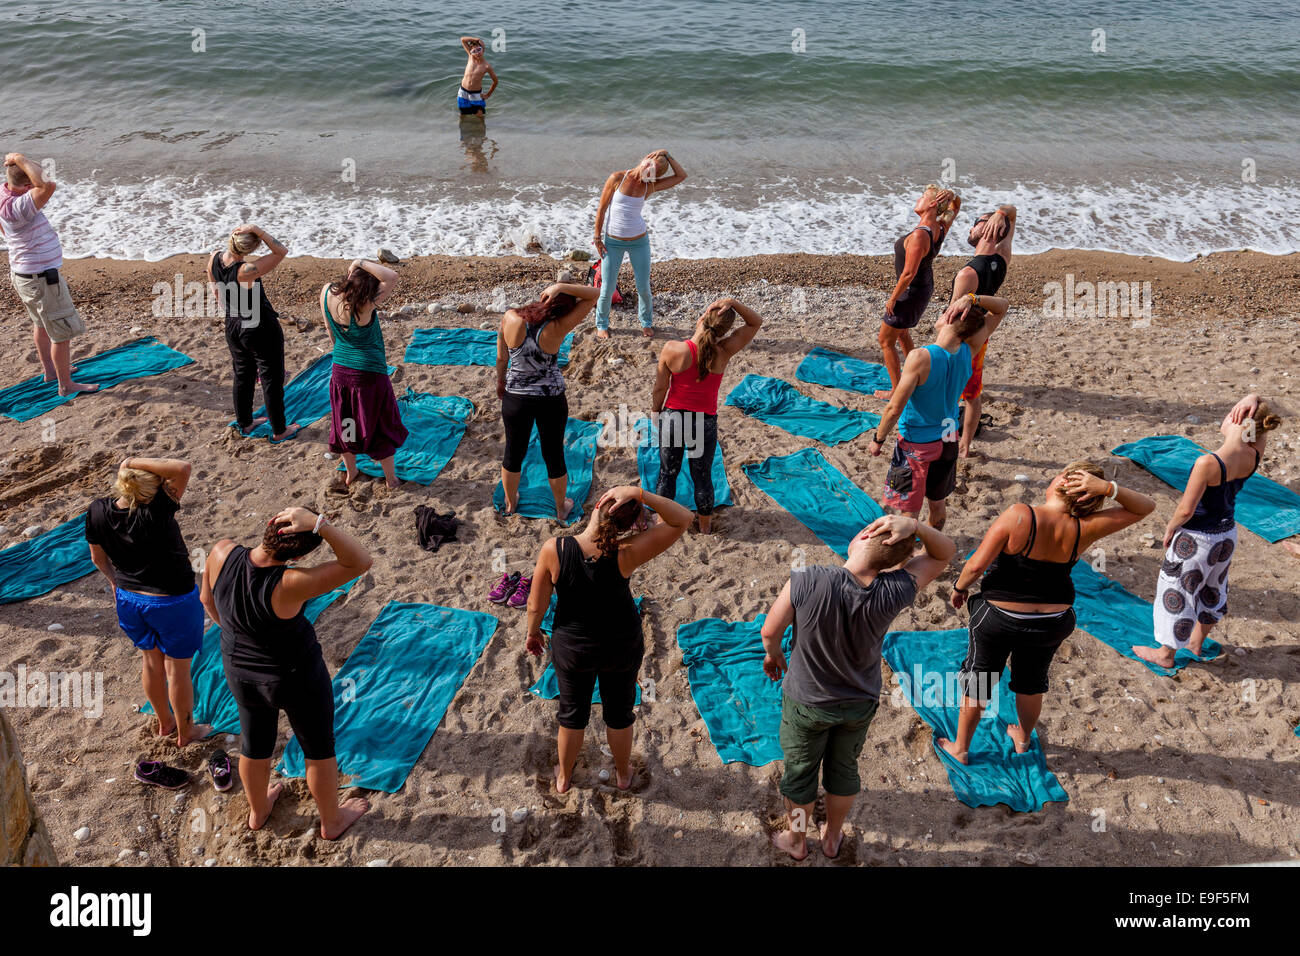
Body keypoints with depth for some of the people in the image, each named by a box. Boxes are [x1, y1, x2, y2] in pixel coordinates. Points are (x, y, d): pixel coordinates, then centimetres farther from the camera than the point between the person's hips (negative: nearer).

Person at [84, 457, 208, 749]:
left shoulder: (97, 511, -16)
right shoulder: (156, 510, -34)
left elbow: (98, 557, 1)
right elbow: (182, 468, -43)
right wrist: (133, 462, -34)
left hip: (129, 599, 5)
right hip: (173, 603, -5)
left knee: (151, 660, 27)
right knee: (178, 669, 17)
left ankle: (164, 723, 49)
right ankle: (185, 732, 37)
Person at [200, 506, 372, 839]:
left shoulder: (222, 553, -26)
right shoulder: (287, 586, -40)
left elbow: (208, 599, -4)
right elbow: (360, 562, -38)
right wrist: (319, 523, -48)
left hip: (240, 669, 5)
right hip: (295, 677, -5)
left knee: (255, 742, 30)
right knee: (319, 746, 22)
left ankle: (257, 811, 56)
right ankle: (332, 821, 45)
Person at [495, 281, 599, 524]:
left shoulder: (510, 319, -19)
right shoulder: (557, 329, -25)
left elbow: (501, 359, -3)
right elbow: (593, 294, -20)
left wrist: (501, 381, 16)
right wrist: (561, 287, -30)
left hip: (515, 398, 2)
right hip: (551, 400, -2)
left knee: (514, 451, 24)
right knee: (554, 454, 19)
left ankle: (510, 502, 46)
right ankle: (561, 507, 40)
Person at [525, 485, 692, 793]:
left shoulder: (553, 550, -29)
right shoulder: (625, 554, -30)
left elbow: (536, 605, -15)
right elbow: (682, 520, -24)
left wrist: (533, 632, 6)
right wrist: (640, 495, -34)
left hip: (572, 647, 0)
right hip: (622, 647, 0)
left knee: (572, 713, 25)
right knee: (619, 712, 25)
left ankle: (563, 777, 47)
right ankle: (622, 773, 49)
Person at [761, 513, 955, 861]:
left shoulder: (805, 582, -36)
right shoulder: (893, 593, -30)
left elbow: (771, 631, -18)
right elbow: (945, 552, -15)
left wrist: (773, 654, 5)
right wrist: (914, 527, -34)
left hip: (807, 702, -2)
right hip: (859, 702, 2)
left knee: (800, 772, 24)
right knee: (843, 768, 28)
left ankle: (796, 840, 48)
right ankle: (832, 838, 51)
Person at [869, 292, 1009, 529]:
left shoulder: (921, 358, -29)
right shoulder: (967, 352, -11)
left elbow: (894, 409, -23)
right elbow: (1002, 307, 1)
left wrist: (877, 440, -7)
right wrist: (973, 299, -20)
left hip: (916, 445, -6)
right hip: (948, 440, 6)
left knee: (909, 511, 8)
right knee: (937, 503, 26)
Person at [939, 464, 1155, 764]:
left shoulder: (1018, 516, -28)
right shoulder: (1084, 529, -18)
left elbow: (977, 564, -24)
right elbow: (1144, 507, -7)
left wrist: (960, 587, -4)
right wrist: (1108, 488, -23)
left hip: (999, 619, -3)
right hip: (1052, 623, 3)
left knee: (976, 682, 19)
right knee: (1031, 683, 29)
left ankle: (960, 748, 36)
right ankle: (1022, 740, 51)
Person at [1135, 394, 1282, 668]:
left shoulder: (1208, 464, -34)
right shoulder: (1254, 455, -14)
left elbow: (1185, 510, -26)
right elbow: (1253, 399, -2)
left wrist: (1169, 529, -6)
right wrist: (1251, 400, -26)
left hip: (1195, 540, -7)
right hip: (1226, 534, 7)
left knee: (1176, 594, 15)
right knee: (1212, 590, 28)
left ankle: (1166, 653, 34)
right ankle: (1197, 642, 50)